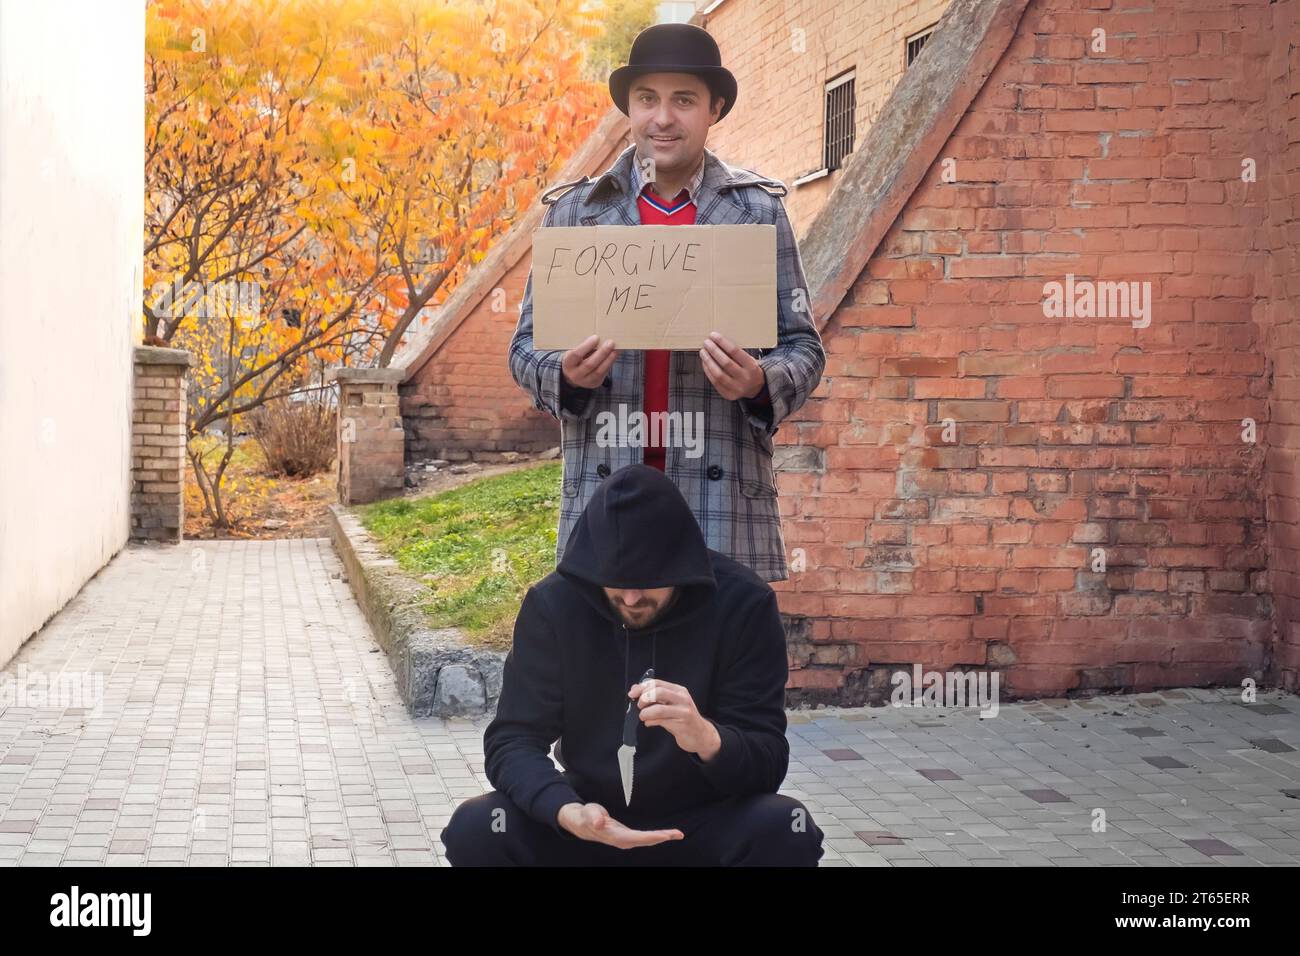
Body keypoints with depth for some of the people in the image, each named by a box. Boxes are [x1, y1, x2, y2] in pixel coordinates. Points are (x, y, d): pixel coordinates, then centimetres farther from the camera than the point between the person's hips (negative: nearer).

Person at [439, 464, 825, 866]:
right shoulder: (552, 603, -12)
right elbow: (512, 739, -15)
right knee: (475, 828, -25)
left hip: (701, 825, -1)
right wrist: (566, 812, -36)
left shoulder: (743, 604, -16)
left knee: (786, 831, -32)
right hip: (591, 821, 1)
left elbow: (768, 761, -17)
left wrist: (707, 739, -40)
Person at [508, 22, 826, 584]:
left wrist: (761, 384, -12)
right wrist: (565, 375, -10)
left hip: (725, 500, 0)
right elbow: (527, 344, 13)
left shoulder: (759, 211, 10)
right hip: (605, 491, 1)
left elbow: (803, 346, 10)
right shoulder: (574, 211, 12)